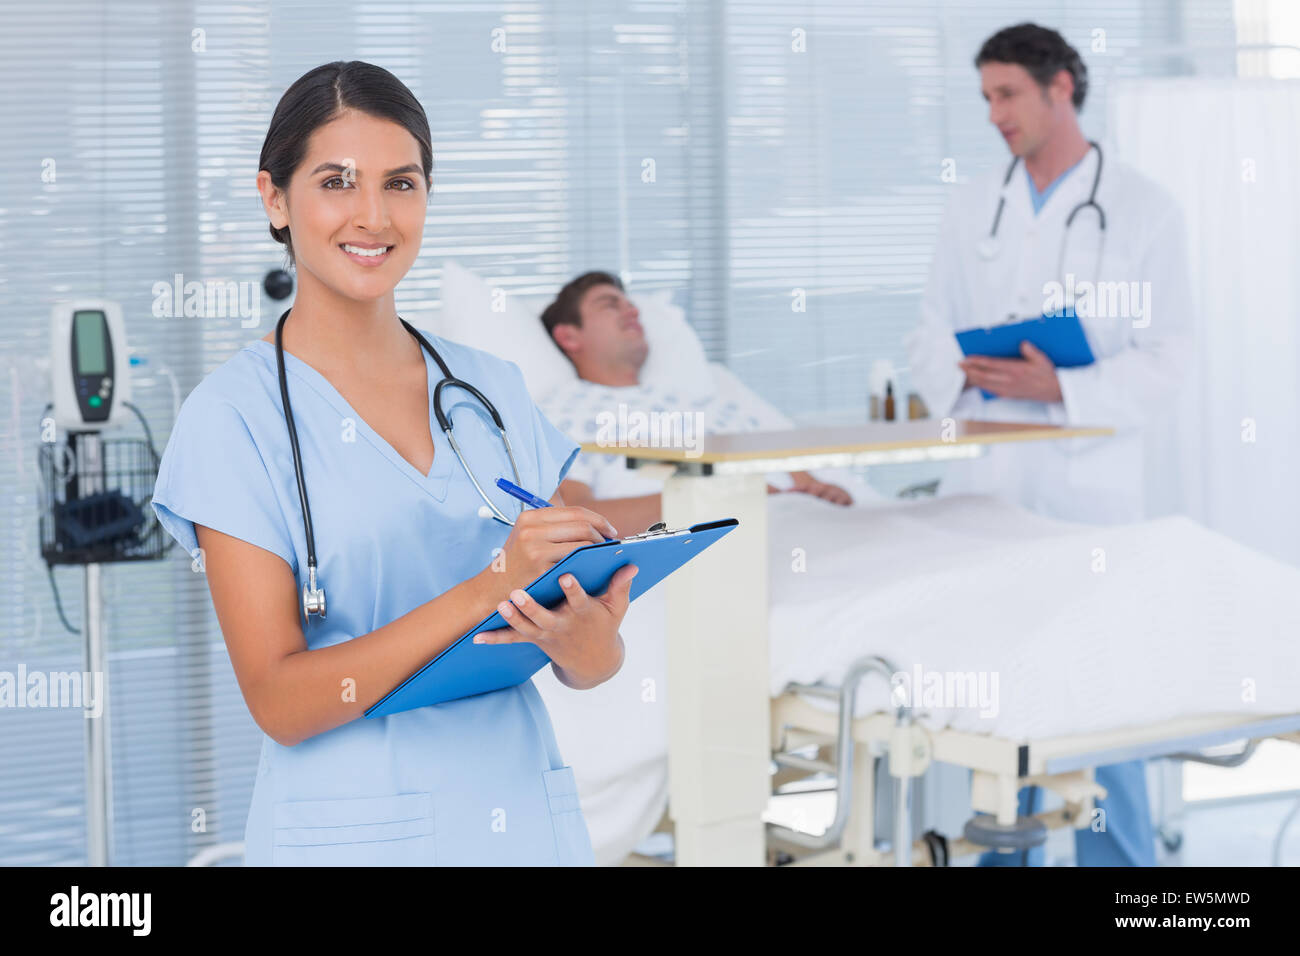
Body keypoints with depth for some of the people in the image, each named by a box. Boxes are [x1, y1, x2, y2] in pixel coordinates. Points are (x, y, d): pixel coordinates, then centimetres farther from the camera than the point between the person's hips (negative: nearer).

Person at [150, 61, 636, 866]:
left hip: (532, 822, 4)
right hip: (354, 835, -4)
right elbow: (279, 700, -15)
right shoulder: (234, 416, -8)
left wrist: (583, 639, -17)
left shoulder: (492, 390, 5)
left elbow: (598, 665, 6)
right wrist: (488, 587, -24)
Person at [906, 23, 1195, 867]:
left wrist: (1065, 390, -18)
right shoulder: (974, 207, 14)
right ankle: (1002, 850, 18)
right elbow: (932, 333, 14)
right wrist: (961, 379, -9)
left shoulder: (1143, 210, 1)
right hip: (986, 480, 4)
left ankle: (1120, 857, 7)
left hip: (1087, 482, -4)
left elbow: (1166, 354, -4)